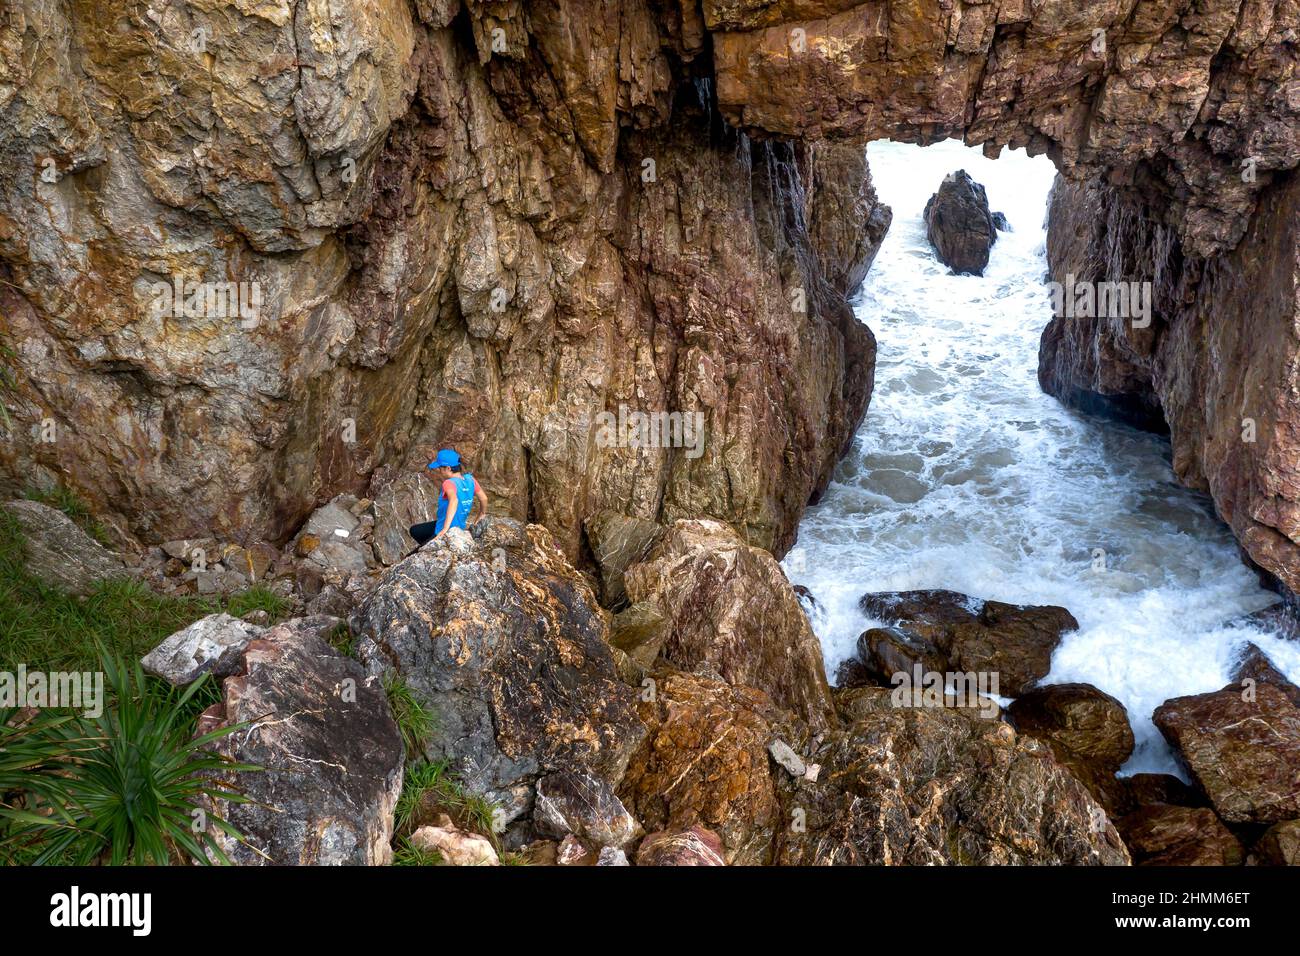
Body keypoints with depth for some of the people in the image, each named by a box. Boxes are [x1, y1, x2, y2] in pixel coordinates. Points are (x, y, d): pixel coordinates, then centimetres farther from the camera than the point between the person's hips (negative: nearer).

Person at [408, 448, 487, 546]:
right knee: (414, 530, 29)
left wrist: (445, 529, -50)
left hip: (446, 534, -9)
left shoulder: (449, 483, -28)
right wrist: (481, 516, 19)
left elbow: (454, 500, -48)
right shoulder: (469, 479, -6)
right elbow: (484, 498, 2)